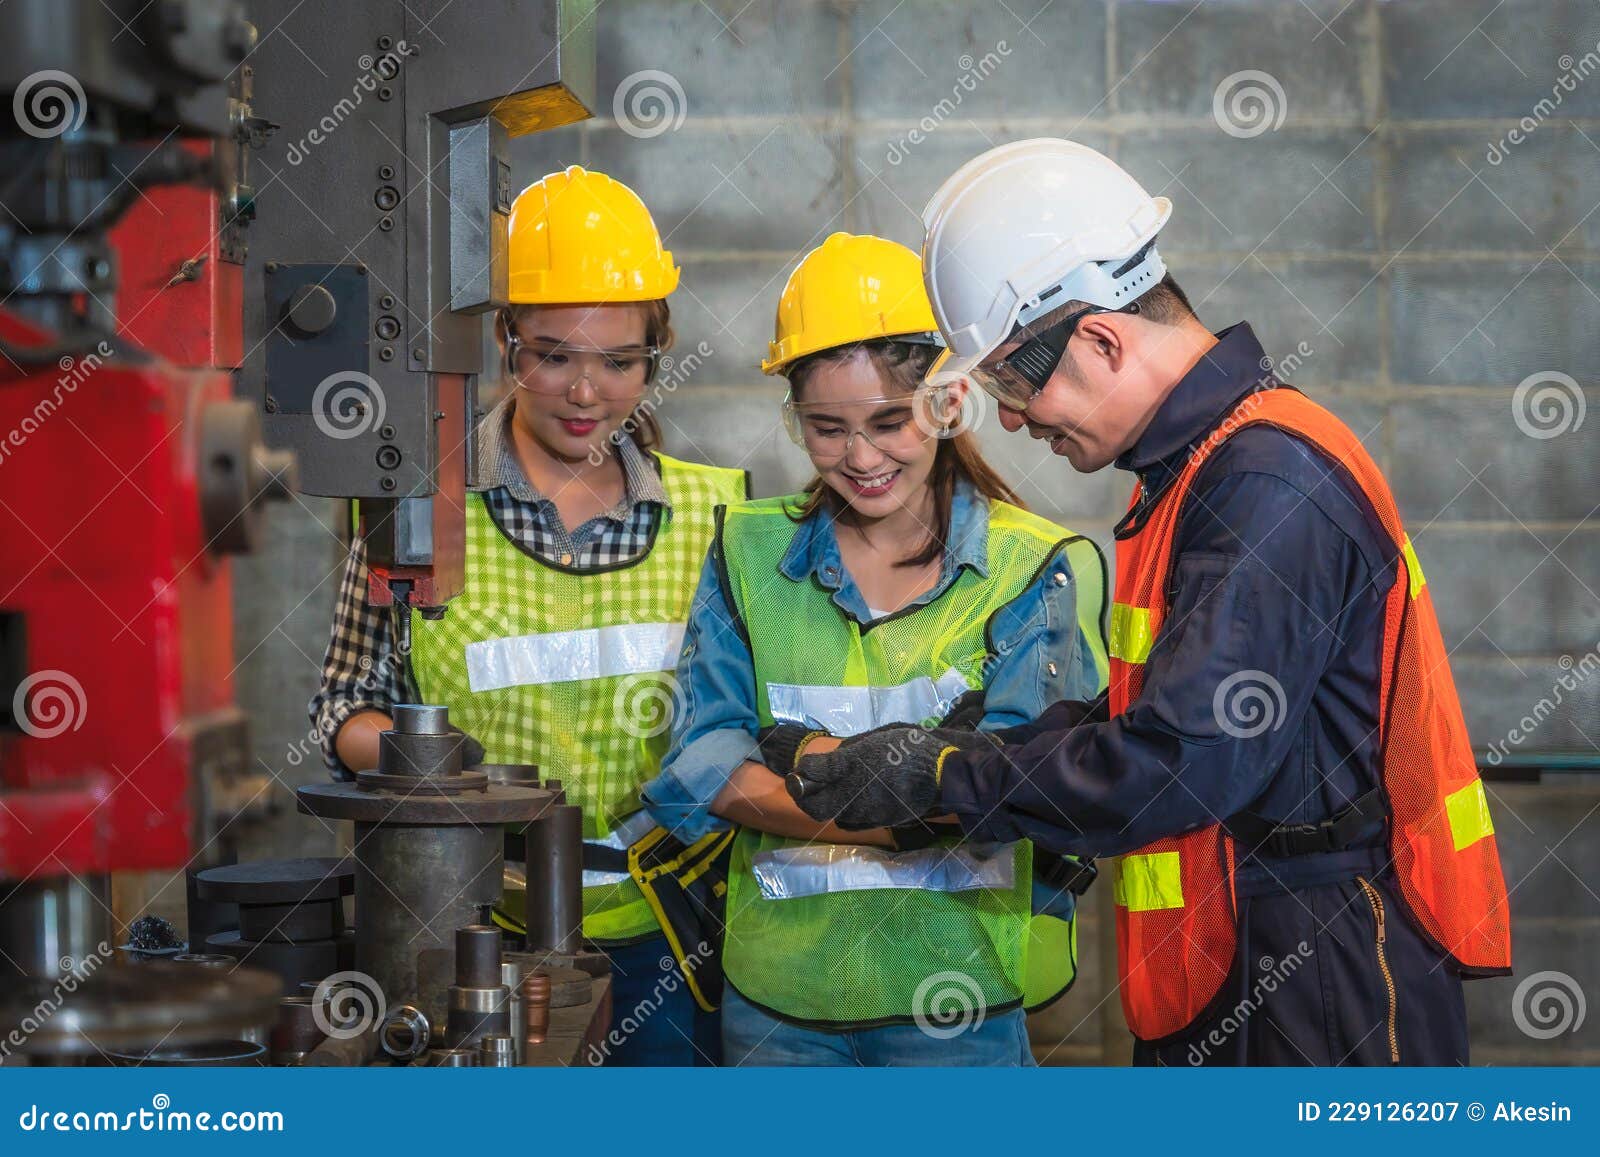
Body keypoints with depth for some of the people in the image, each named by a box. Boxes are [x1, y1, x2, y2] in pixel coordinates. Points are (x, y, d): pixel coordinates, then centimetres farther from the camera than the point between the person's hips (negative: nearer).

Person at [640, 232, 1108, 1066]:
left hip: (957, 997, -2)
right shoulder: (749, 551, 5)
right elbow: (702, 770, -4)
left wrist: (801, 755, -10)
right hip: (776, 996, 2)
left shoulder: (1037, 568, -2)